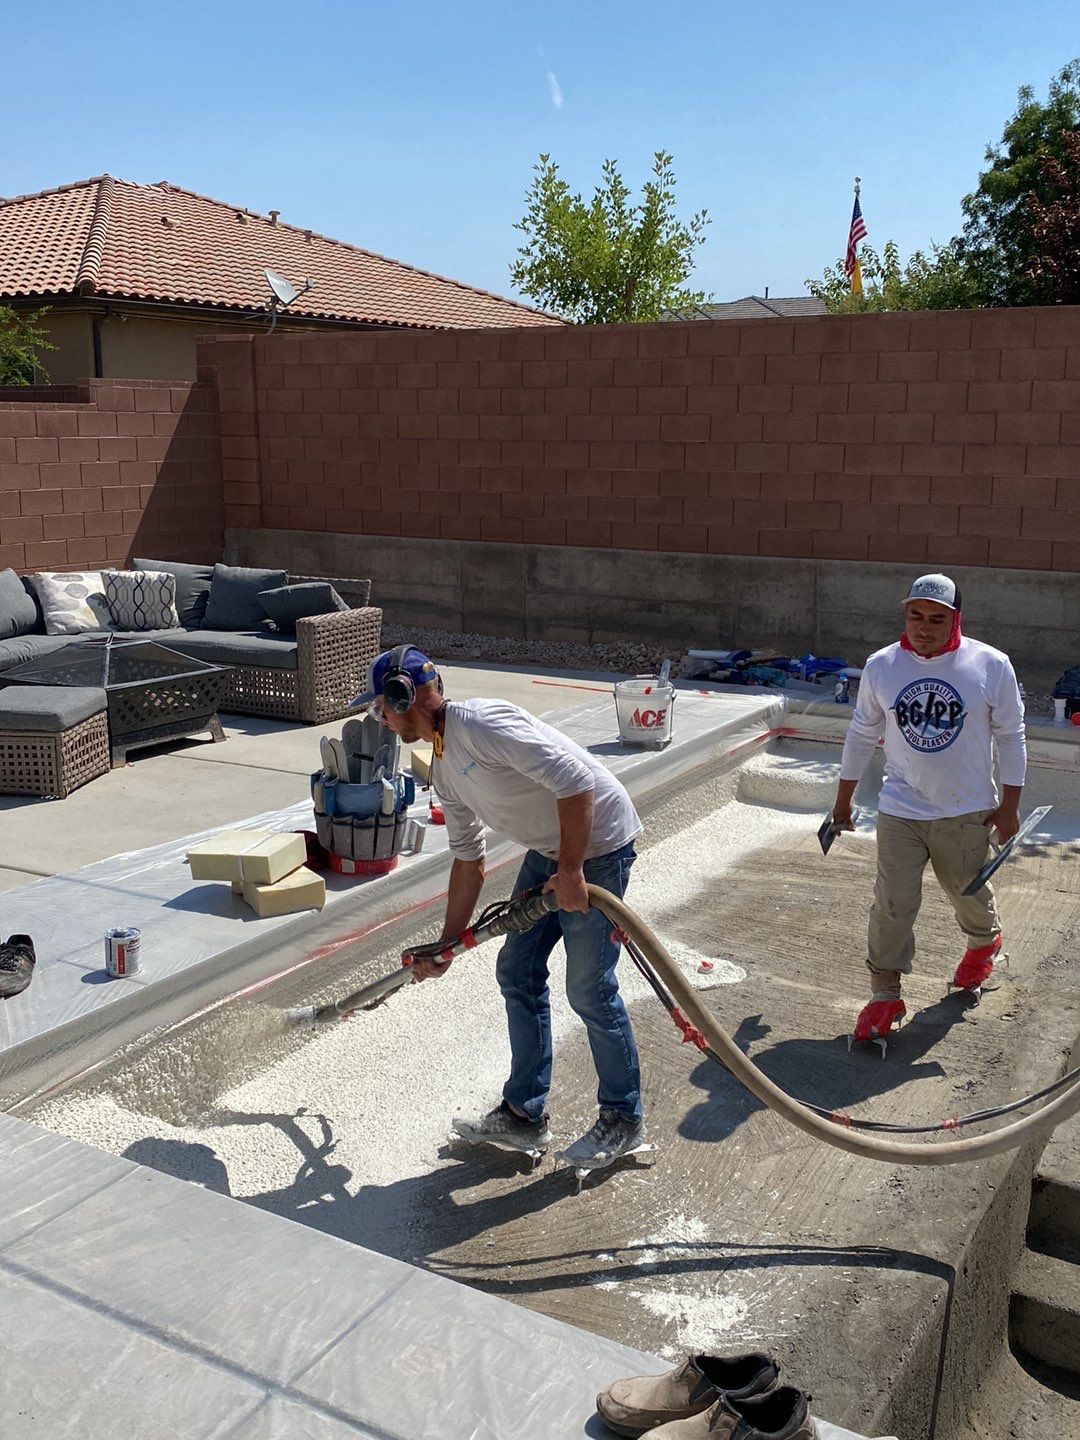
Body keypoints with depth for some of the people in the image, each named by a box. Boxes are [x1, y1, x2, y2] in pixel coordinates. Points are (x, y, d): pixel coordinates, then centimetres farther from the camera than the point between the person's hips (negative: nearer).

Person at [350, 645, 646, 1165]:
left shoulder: (482, 723, -23)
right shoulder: (443, 770, 8)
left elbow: (574, 780, -29)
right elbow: (468, 860, 16)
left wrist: (570, 870, -25)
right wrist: (446, 945, 16)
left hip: (596, 844, -10)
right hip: (548, 850, 10)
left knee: (589, 989, -3)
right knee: (516, 972, 11)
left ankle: (623, 1120, 17)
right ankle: (524, 1114, 24)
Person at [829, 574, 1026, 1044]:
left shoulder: (991, 666, -11)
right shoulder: (881, 666, -6)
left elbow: (1010, 736, -1)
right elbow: (862, 733, 6)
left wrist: (1009, 805, 0)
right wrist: (843, 799, 11)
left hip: (966, 812, 0)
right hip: (899, 811, 0)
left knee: (968, 891, 18)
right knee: (893, 905, -4)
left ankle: (984, 941, 51)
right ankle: (885, 995, 10)